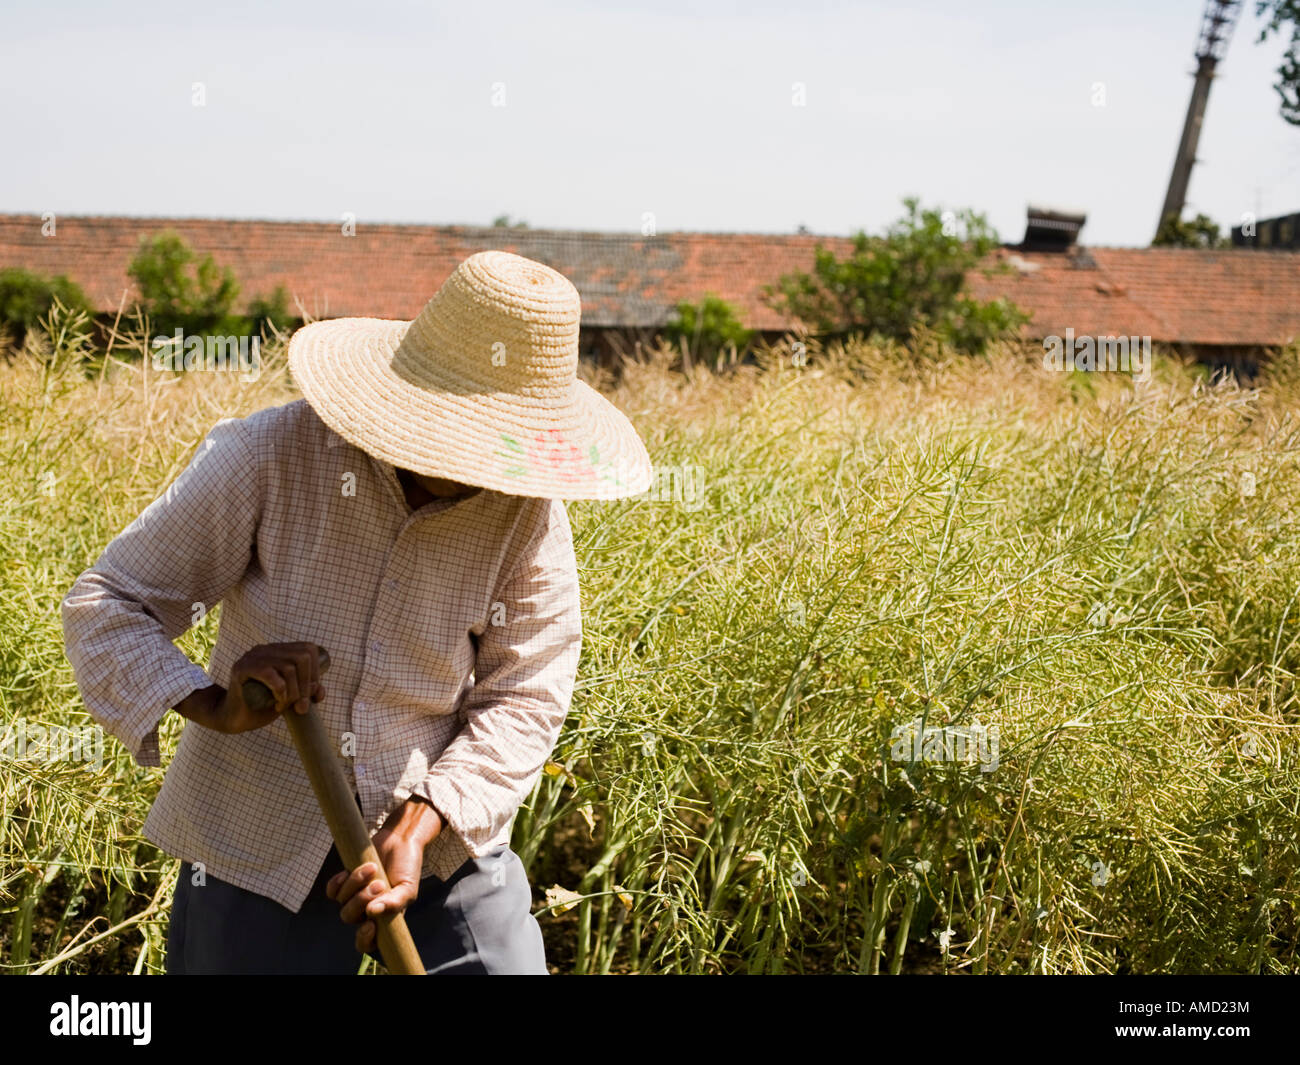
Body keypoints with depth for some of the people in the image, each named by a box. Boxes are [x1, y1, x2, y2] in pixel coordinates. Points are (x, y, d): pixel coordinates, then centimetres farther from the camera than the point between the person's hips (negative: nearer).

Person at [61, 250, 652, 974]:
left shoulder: (529, 511, -11)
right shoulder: (269, 456, -16)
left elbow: (523, 697, -8)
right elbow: (107, 603, -10)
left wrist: (418, 833, -20)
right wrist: (214, 707, -26)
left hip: (444, 836, 1)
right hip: (257, 841, -1)